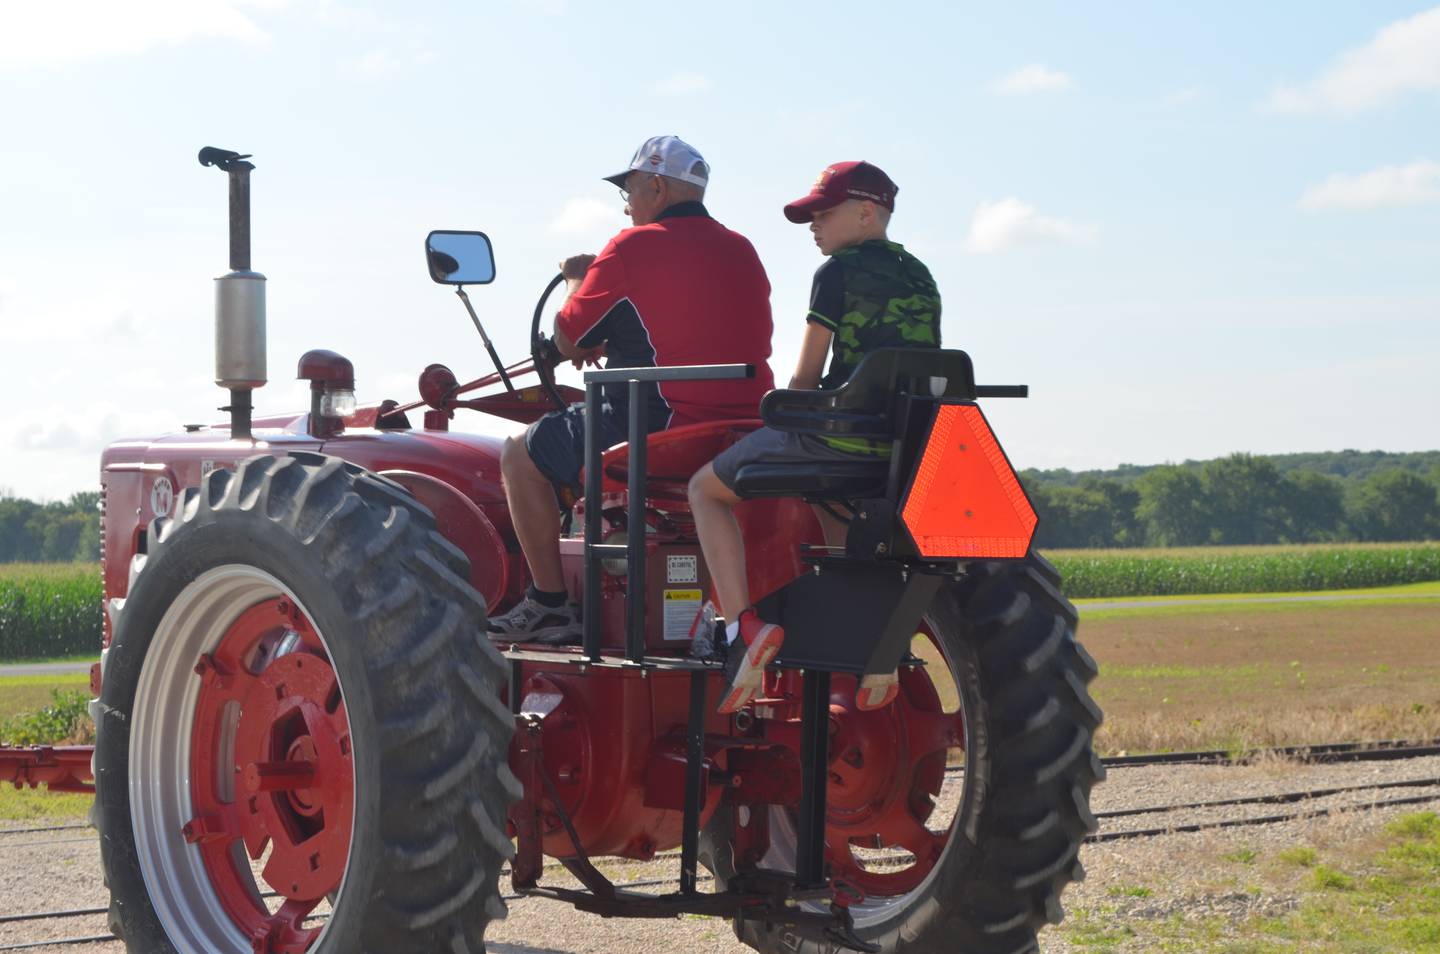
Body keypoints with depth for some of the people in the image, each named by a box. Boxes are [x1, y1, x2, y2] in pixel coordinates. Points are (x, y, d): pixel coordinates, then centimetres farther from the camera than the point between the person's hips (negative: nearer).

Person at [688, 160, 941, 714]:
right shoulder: (920, 280, 16)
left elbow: (806, 376, -3)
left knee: (707, 488, 10)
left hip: (838, 430, -7)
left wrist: (791, 422, 16)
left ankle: (743, 622, -10)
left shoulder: (839, 273, -5)